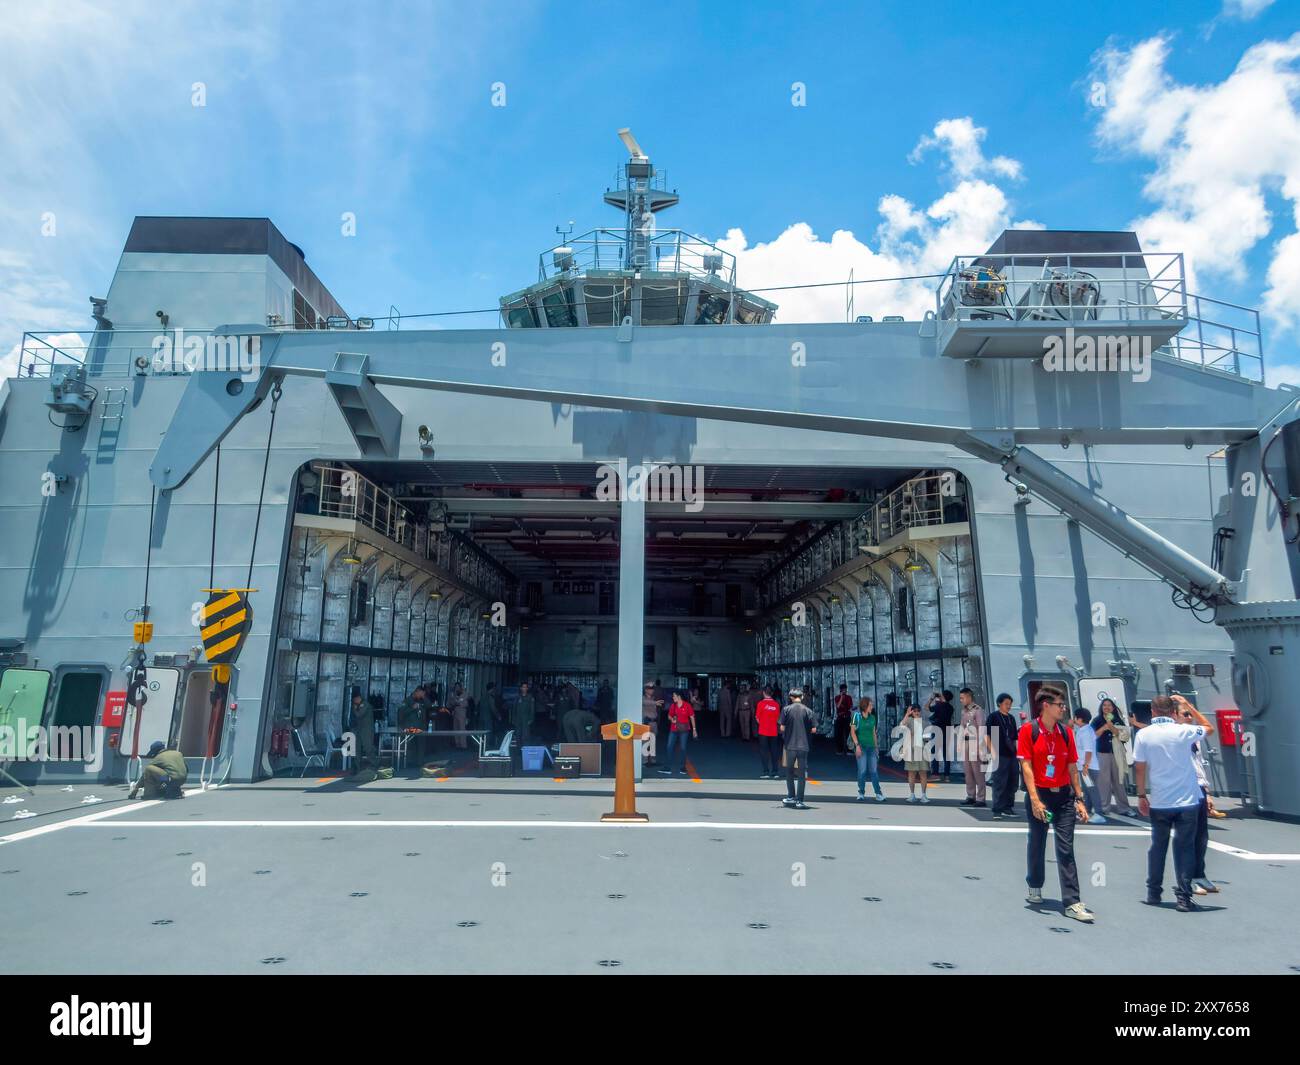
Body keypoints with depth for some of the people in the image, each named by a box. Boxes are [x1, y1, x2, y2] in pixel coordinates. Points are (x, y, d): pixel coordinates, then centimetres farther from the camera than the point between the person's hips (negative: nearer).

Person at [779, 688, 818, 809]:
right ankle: (799, 800, 4)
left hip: (790, 745, 0)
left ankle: (791, 797, 19)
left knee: (789, 771, 17)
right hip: (803, 745, 0)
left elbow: (782, 728, -5)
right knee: (802, 774, 6)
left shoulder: (786, 709, -3)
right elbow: (813, 729, -3)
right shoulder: (808, 710, -3)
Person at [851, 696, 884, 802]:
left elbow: (873, 733, 18)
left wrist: (876, 746, 15)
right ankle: (861, 794, 5)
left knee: (874, 770, 3)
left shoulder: (872, 718, 13)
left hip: (871, 747, 4)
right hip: (861, 746, -4)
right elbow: (852, 731, -5)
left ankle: (878, 794, 6)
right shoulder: (856, 715, -3)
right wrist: (857, 745, -13)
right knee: (862, 770, -5)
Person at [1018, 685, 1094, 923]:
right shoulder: (1028, 730, -7)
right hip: (1040, 795, -3)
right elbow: (1026, 765, -11)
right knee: (1037, 844, 11)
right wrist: (1034, 799, -17)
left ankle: (1072, 903, 1)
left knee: (1066, 849, 0)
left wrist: (1079, 799, 6)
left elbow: (1073, 768, 10)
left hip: (1064, 796, 3)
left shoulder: (1066, 732, 5)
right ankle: (1035, 888, 32)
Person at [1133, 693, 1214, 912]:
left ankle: (1153, 893, 20)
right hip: (1187, 801, -1)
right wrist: (1188, 704, 15)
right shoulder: (1184, 731, -8)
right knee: (1185, 847, 6)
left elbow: (1140, 768, -4)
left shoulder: (1143, 734, -6)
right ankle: (1183, 897, 4)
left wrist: (1141, 795, 5)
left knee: (1158, 846, 14)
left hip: (1158, 803, 1)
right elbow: (1208, 728, 12)